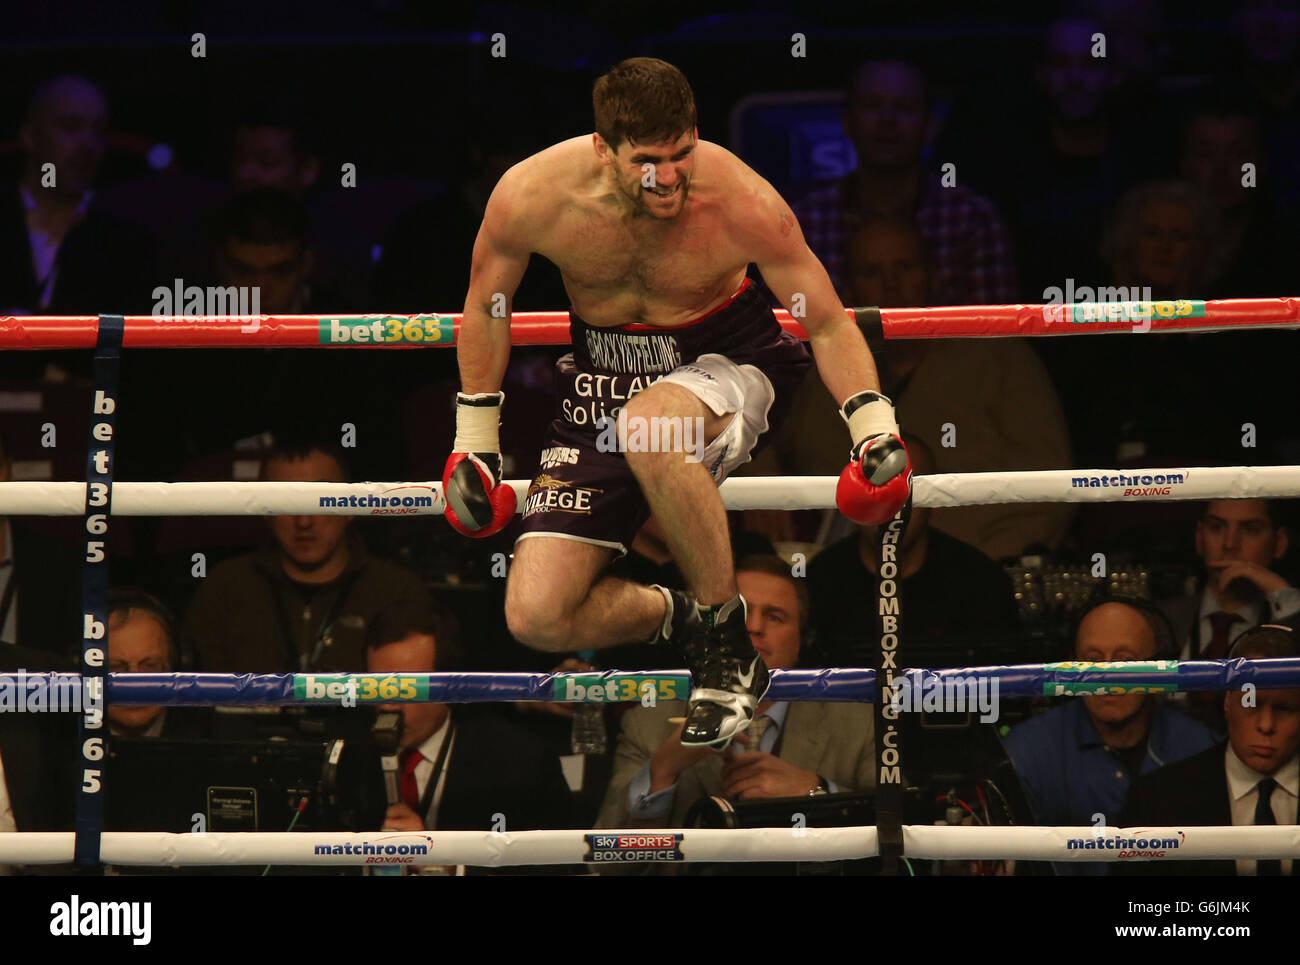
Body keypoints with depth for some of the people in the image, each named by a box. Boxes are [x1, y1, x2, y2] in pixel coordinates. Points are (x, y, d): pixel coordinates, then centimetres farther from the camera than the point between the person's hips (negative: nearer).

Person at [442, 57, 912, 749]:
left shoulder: (741, 202, -24)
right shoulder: (531, 196, -20)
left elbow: (828, 325, -9)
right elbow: (486, 306, 2)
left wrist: (875, 427, -21)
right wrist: (475, 440, 6)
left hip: (726, 360, -3)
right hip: (603, 377, 3)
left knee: (647, 427, -42)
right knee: (536, 618, -13)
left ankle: (725, 635, -21)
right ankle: (679, 617, 17)